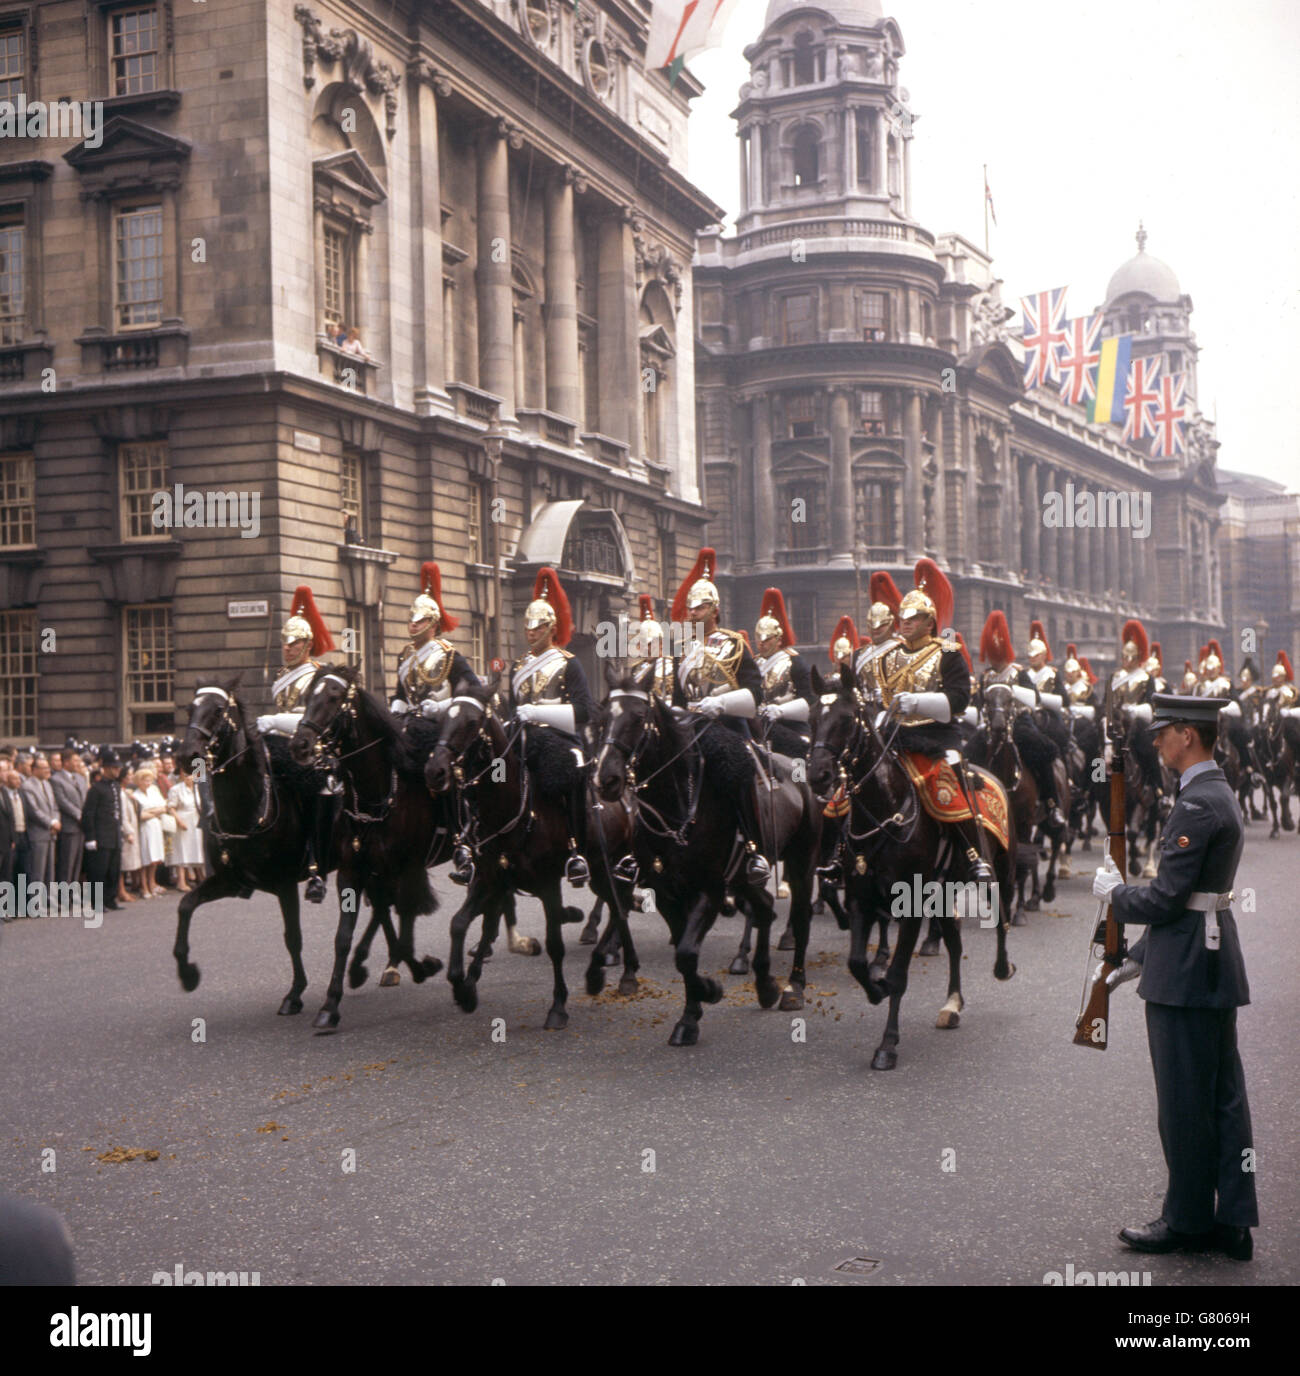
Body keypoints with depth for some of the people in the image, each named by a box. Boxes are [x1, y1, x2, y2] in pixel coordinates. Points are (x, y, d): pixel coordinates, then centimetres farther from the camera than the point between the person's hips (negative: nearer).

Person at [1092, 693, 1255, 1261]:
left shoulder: (1196, 805, -18)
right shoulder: (1220, 795, 14)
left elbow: (1165, 899, -21)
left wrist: (1114, 891, -1)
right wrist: (1137, 957, 20)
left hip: (1186, 973, -10)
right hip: (1215, 964, 10)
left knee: (1185, 1102, 1)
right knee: (1223, 1096, 12)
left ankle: (1188, 1221, 12)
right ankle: (1232, 1220, 18)